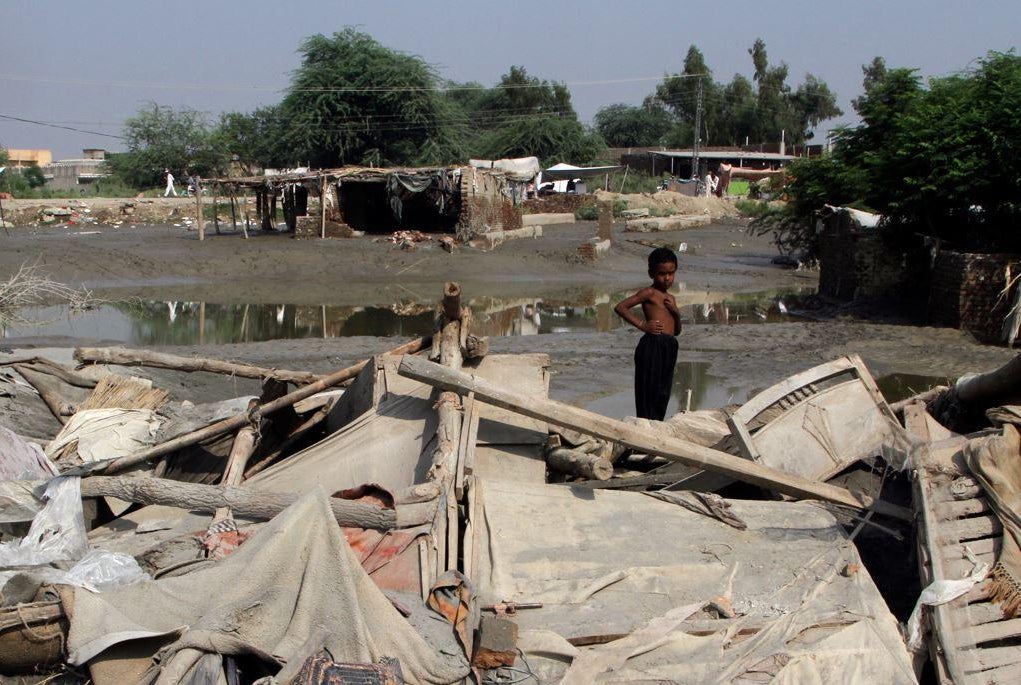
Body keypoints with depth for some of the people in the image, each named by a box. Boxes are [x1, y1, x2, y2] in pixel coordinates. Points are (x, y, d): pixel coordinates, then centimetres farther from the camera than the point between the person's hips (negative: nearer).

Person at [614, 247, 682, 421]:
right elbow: (620, 307, -11)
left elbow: (677, 330, 24)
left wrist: (676, 313, 5)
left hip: (669, 347, 8)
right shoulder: (649, 292, -1)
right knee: (649, 391, -9)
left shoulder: (670, 298, 21)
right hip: (653, 345, -8)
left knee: (663, 394, 8)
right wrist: (642, 325, -12)